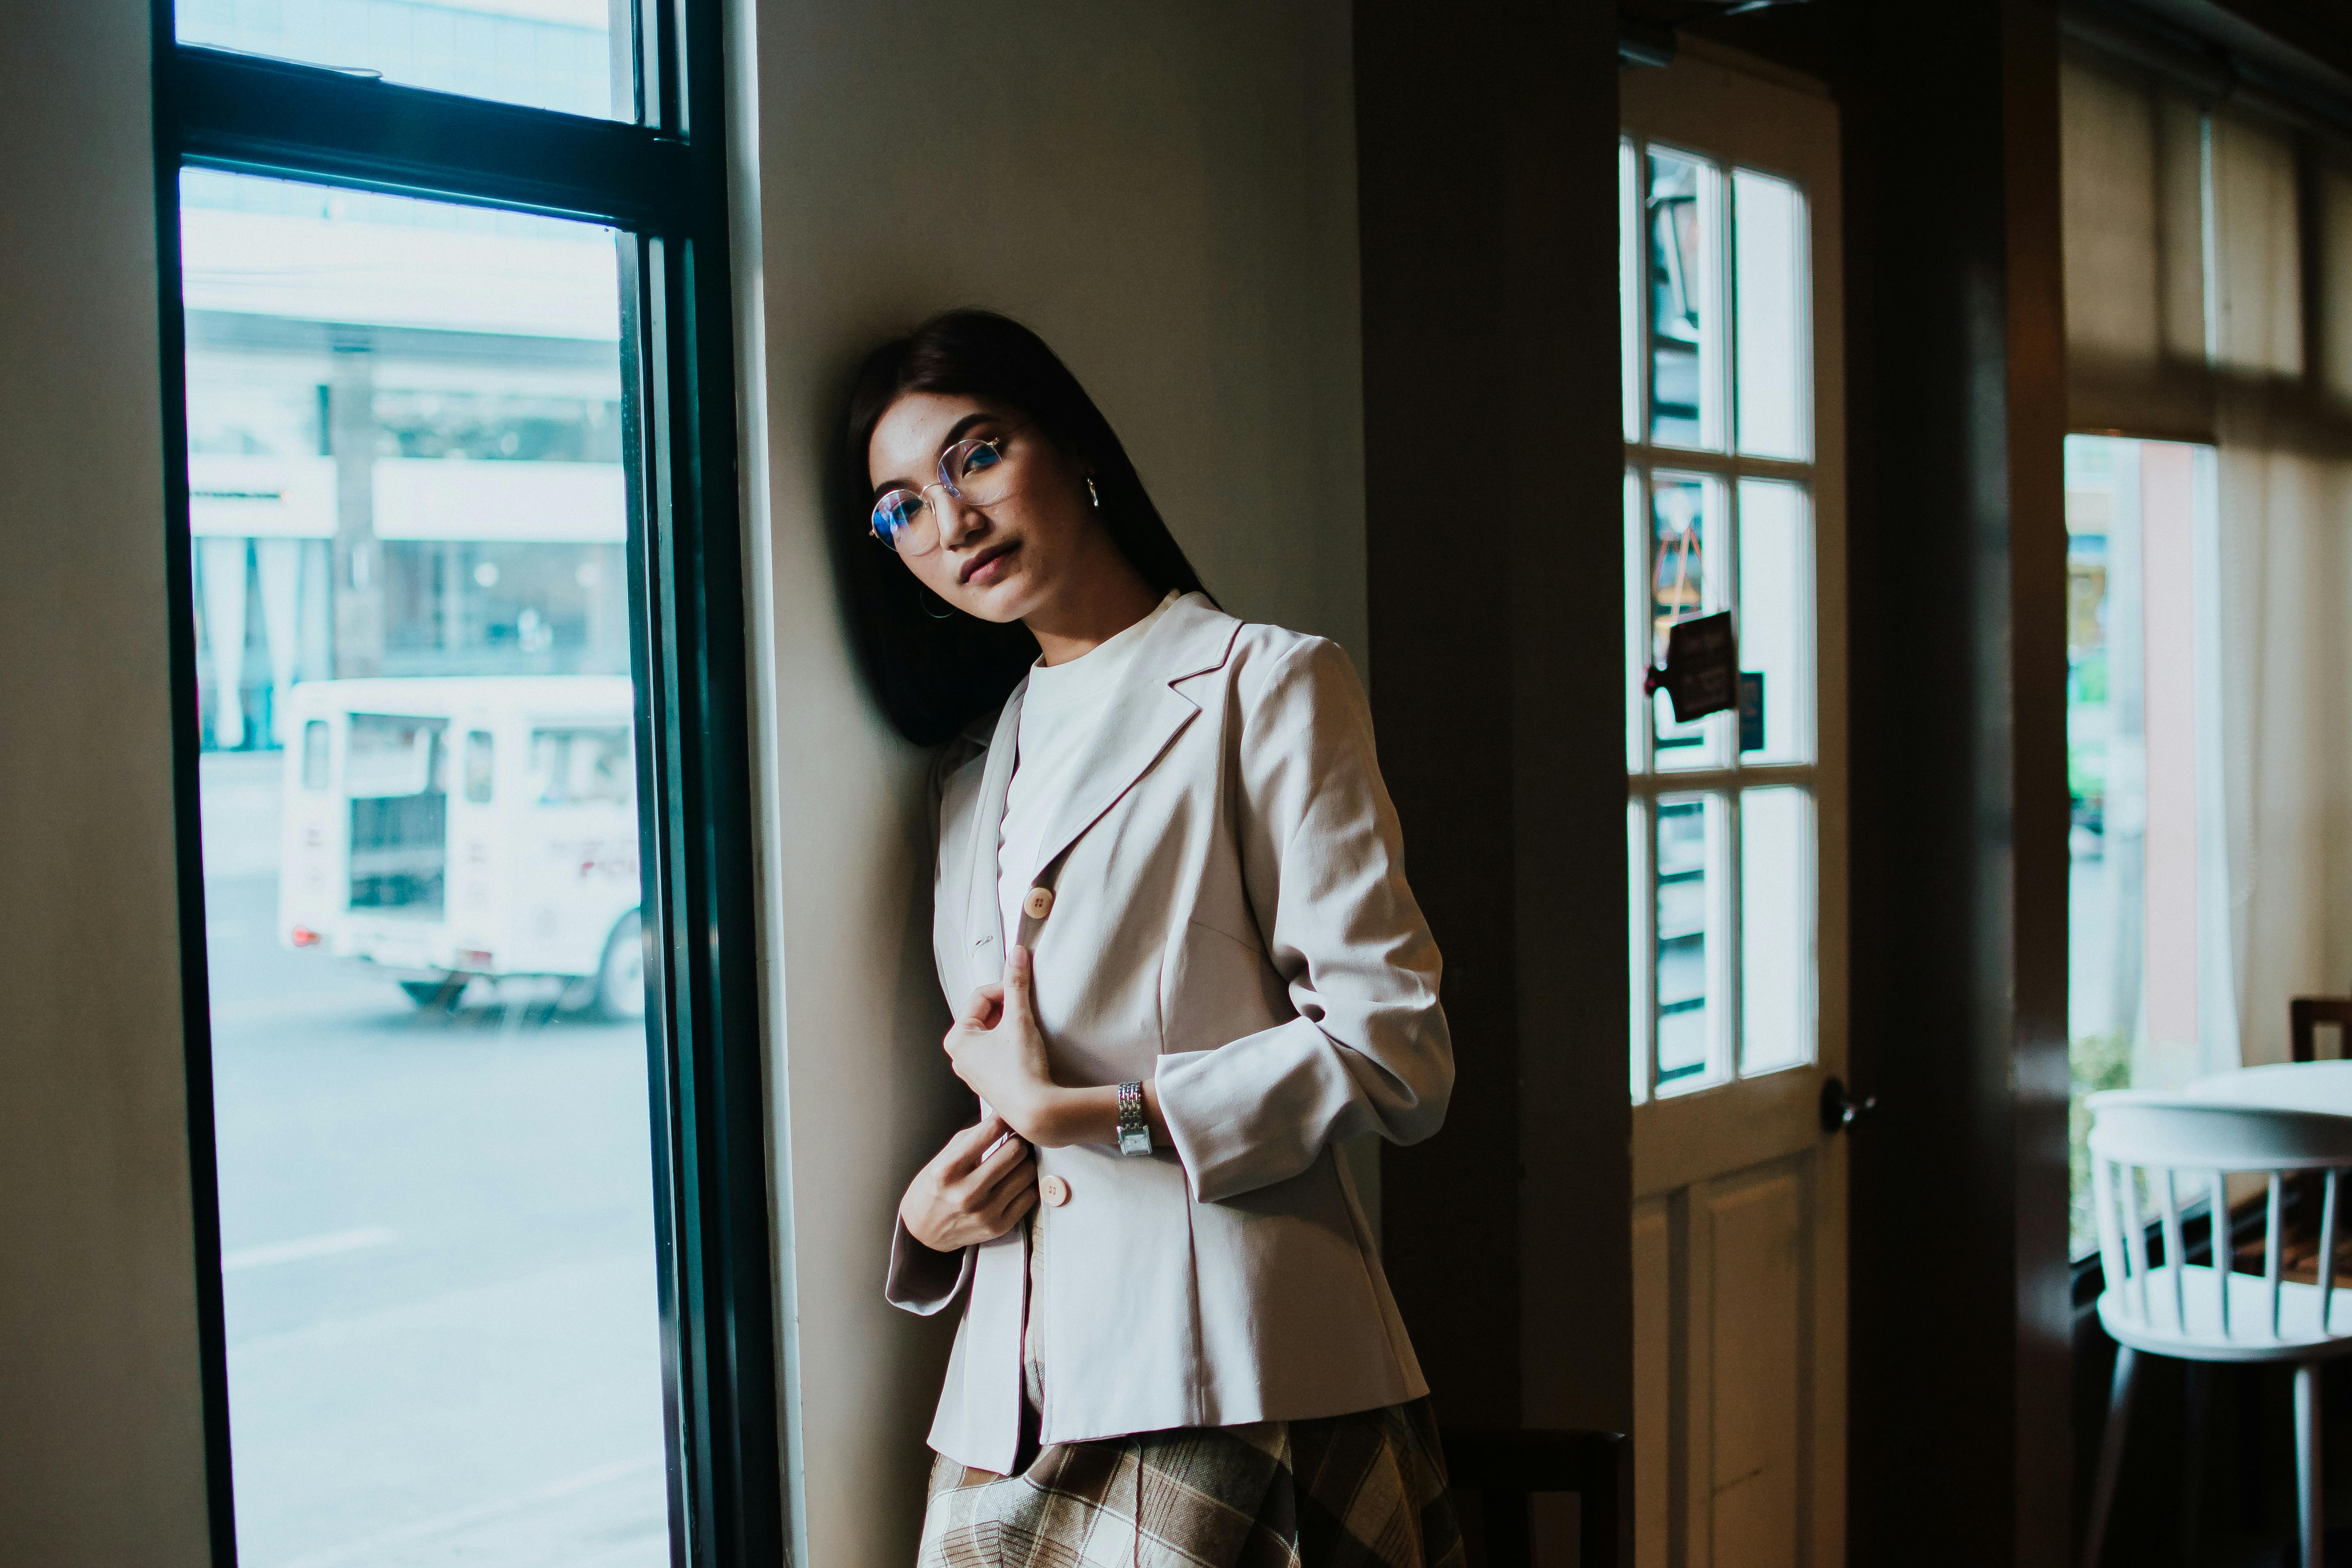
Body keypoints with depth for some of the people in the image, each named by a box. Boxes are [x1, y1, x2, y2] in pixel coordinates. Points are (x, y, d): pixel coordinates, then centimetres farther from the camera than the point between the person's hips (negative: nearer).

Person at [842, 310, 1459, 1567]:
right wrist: (931, 1212, 4)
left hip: (1215, 1373, -6)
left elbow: (1394, 1050, -9)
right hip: (1013, 1375, 6)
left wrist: (1078, 1111, -10)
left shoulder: (1266, 686, -1)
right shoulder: (976, 764, 20)